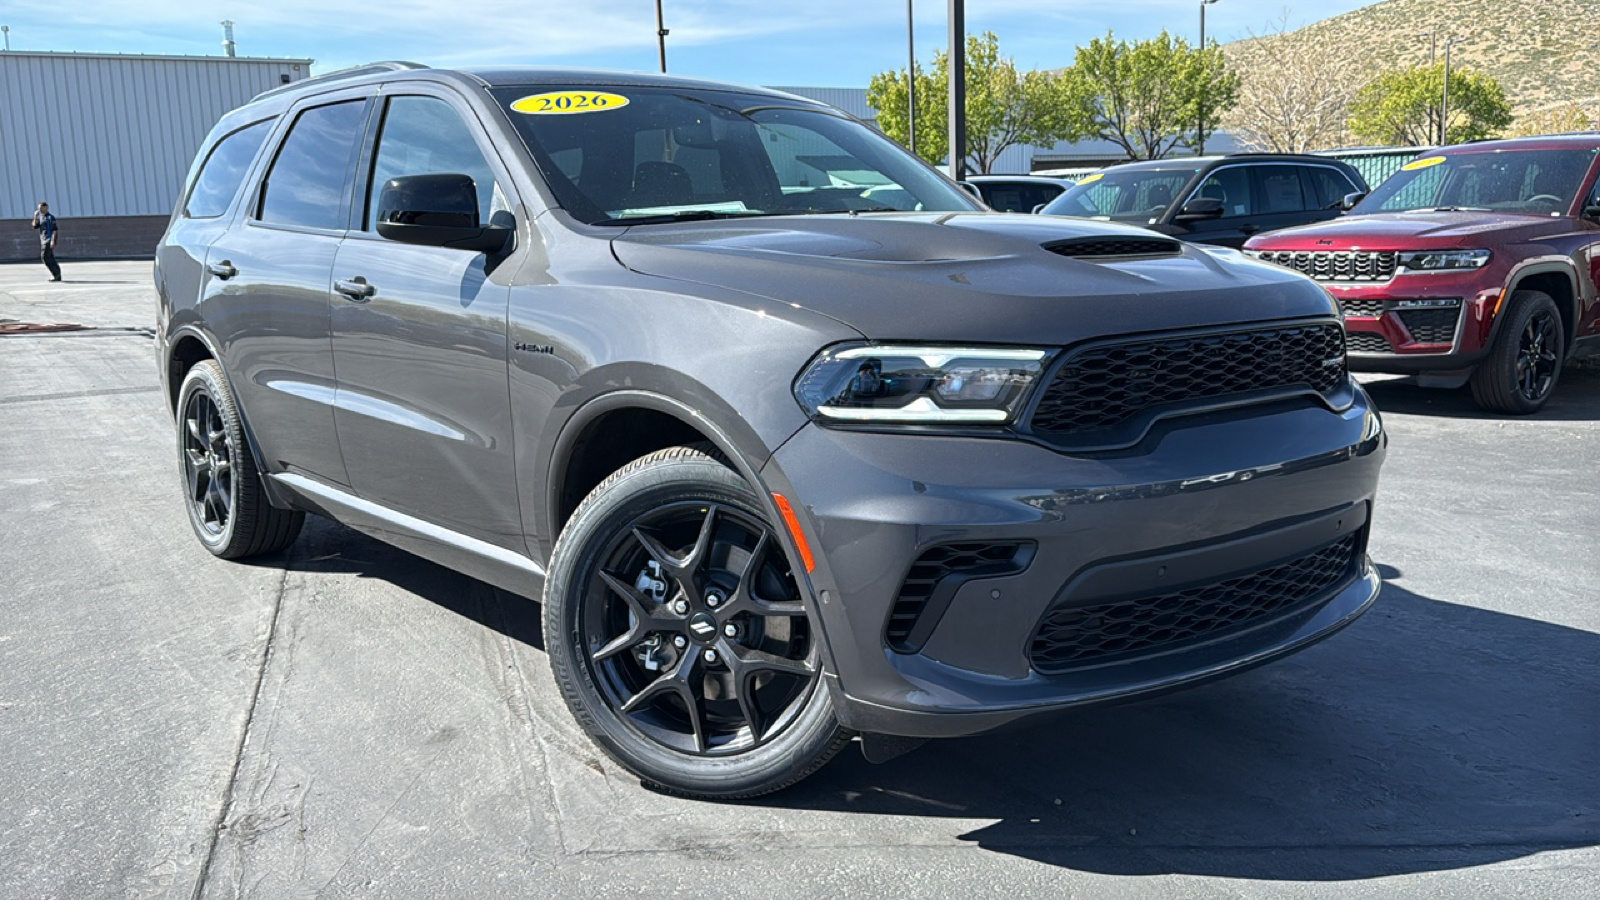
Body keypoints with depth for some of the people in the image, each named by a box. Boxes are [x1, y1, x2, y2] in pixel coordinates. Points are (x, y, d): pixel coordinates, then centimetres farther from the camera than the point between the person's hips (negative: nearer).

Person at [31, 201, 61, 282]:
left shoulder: (50, 217, -8)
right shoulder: (40, 217, 16)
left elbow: (54, 230, -14)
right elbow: (35, 227, 13)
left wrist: (53, 241, -20)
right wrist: (35, 217, 2)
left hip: (49, 241, -8)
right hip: (43, 241, 8)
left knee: (45, 256, -14)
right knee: (50, 258, 9)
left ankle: (56, 274, -11)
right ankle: (57, 275, 12)